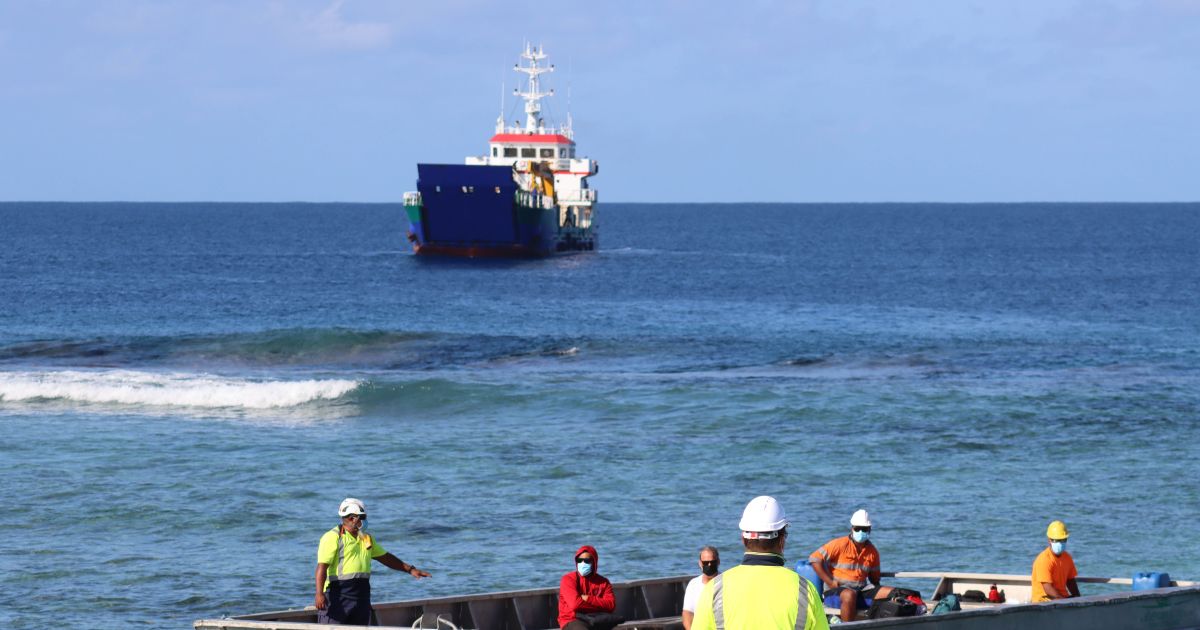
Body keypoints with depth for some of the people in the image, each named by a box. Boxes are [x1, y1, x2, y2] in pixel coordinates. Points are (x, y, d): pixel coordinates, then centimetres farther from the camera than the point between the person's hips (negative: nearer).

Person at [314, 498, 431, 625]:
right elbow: (322, 566, -15)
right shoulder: (333, 537, -7)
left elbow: (385, 557, 29)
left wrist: (410, 569, 23)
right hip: (337, 595, -8)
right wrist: (319, 594, -26)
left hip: (361, 597, 8)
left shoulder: (366, 539, 19)